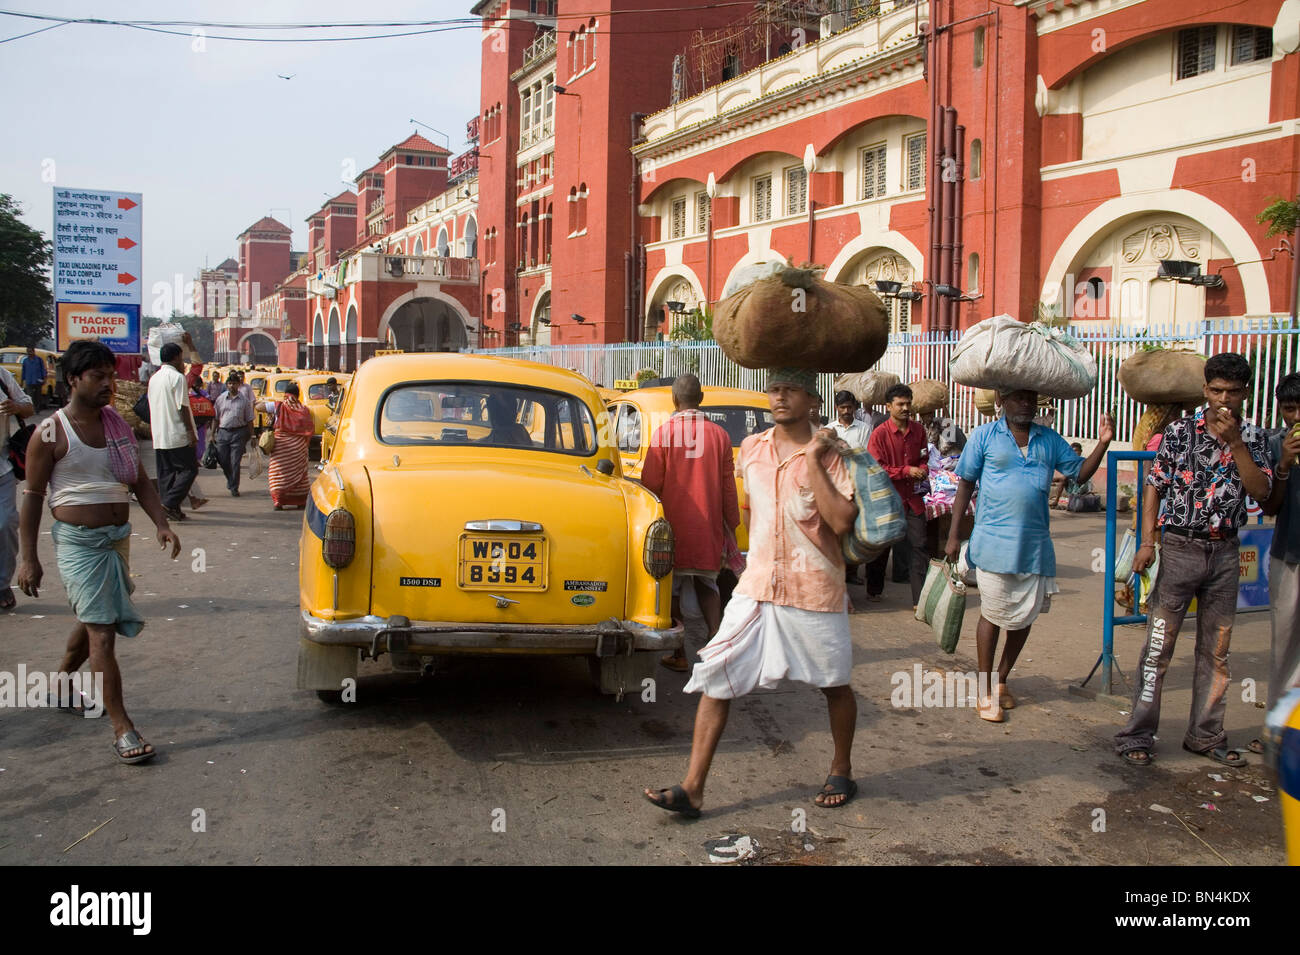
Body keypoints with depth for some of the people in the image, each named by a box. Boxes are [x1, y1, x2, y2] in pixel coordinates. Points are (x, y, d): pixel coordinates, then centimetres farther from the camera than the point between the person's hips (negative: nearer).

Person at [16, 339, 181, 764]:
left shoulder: (117, 423, 8)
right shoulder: (52, 432, -9)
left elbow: (140, 480, 11)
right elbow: (33, 495, -6)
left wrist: (161, 524, -3)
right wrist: (29, 559, -8)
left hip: (118, 537, 7)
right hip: (77, 541, -6)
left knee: (92, 621, 22)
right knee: (101, 633, -10)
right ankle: (122, 728, -7)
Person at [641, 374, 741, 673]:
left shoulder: (663, 433, -7)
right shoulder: (719, 435, 0)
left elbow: (651, 483, -6)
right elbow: (728, 487, 3)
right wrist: (731, 526, 12)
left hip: (673, 525, -2)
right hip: (708, 529, 2)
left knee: (671, 590, 8)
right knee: (707, 586, 17)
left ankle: (679, 655, 11)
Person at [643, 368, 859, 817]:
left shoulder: (829, 454, -8)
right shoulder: (751, 449, 6)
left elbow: (842, 521, -22)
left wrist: (812, 460, -20)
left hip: (813, 589, -4)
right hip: (757, 585, 4)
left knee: (834, 685, 13)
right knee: (715, 677, -5)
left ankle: (841, 773, 36)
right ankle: (692, 788, -2)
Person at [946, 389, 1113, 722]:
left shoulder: (1049, 440, 10)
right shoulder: (984, 436, 0)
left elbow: (1080, 472, 12)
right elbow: (965, 484, 2)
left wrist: (1103, 443, -5)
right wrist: (954, 535, -2)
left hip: (1035, 545, 4)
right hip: (994, 542, -4)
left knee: (1025, 616, 10)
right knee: (992, 615, 2)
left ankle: (1001, 681, 29)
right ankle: (985, 692, 14)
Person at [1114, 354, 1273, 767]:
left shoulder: (1253, 438, 5)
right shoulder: (1180, 431, -3)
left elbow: (1261, 491, -9)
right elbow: (1154, 486, -1)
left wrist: (1234, 441, -17)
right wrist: (1147, 542, -10)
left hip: (1225, 551, 3)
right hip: (1181, 547, -3)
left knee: (1216, 649, 11)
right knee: (1159, 644, -3)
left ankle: (1206, 735, 23)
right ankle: (1137, 736, 3)